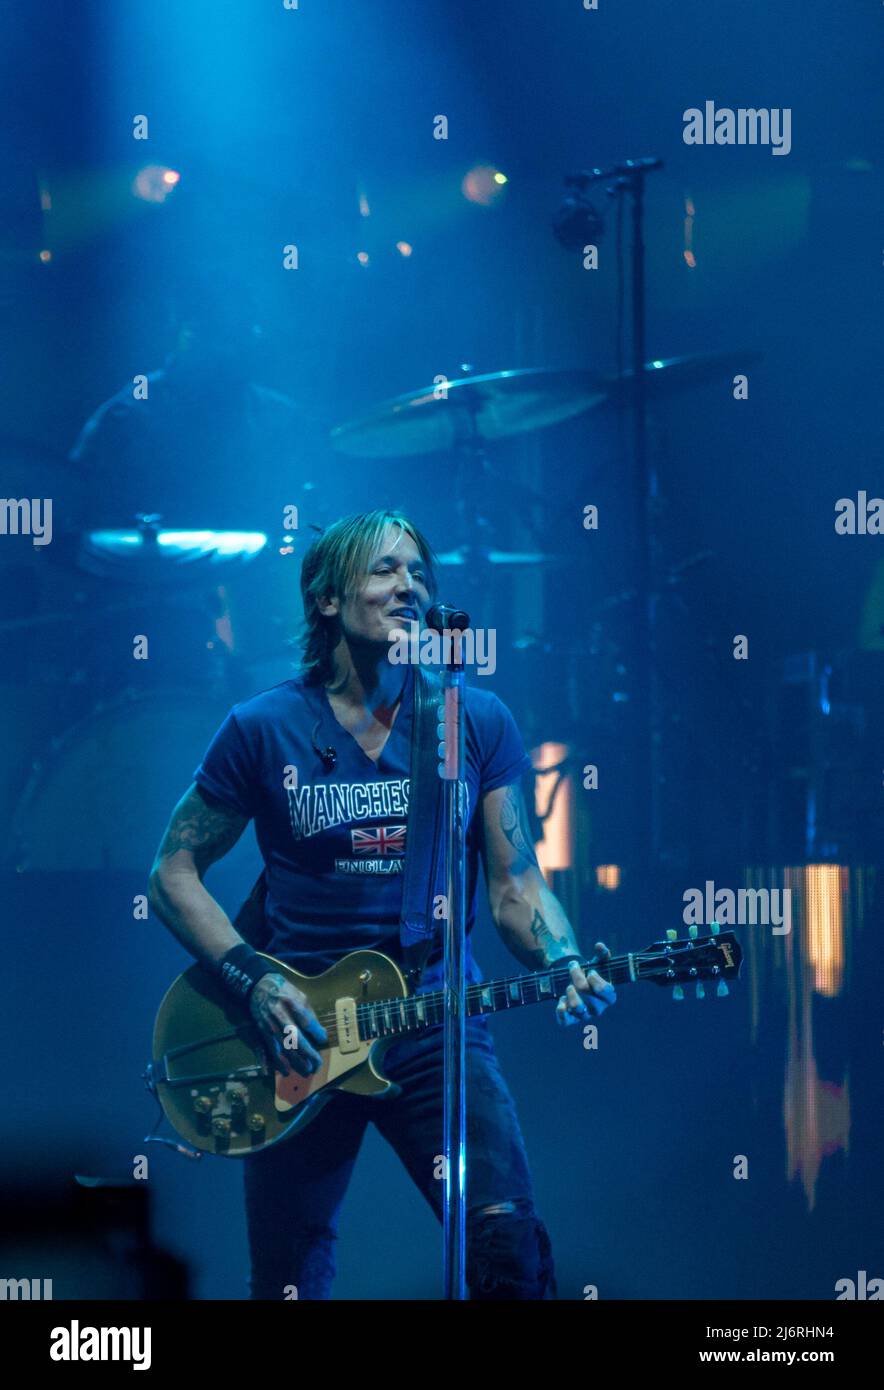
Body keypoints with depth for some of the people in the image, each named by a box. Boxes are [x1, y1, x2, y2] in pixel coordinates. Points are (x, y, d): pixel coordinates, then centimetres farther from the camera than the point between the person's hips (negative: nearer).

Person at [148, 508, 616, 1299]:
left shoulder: (479, 723, 4)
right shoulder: (265, 729, 0)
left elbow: (515, 885, 3)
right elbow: (176, 872, 5)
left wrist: (565, 964, -17)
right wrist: (252, 979, -9)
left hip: (438, 1025, 0)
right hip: (297, 1034, 0)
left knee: (511, 1248, -18)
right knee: (289, 1280, 6)